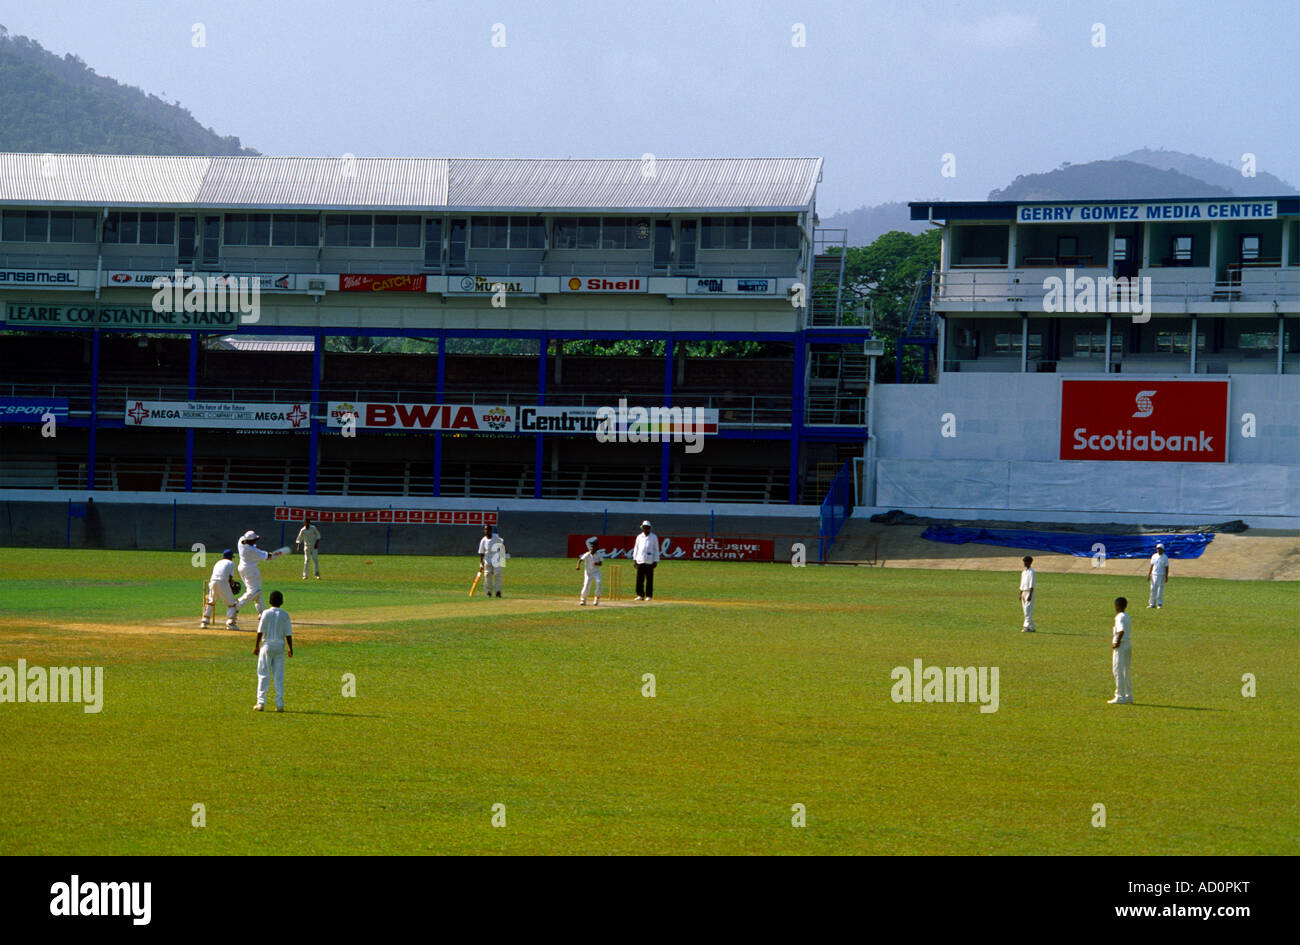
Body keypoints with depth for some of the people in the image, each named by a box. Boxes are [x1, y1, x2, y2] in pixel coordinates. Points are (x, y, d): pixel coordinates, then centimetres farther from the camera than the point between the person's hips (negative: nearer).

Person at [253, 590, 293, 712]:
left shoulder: (266, 613, -5)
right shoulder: (285, 615, 0)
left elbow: (260, 631, -5)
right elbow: (288, 633, 0)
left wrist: (256, 645, 3)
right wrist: (290, 648, 8)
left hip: (267, 645, -2)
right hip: (279, 647, 2)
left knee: (263, 675, 3)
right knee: (279, 676, 5)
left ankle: (261, 702, -3)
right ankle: (280, 704, 3)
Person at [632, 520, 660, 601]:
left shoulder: (654, 537, 4)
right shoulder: (639, 537, 12)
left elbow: (656, 549, 3)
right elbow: (636, 548, 14)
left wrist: (655, 561, -3)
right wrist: (634, 559, 7)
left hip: (649, 561, -3)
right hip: (640, 560, 3)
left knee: (649, 579, -2)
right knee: (639, 579, -1)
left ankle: (649, 595, 3)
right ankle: (640, 595, 4)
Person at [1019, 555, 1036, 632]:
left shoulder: (1031, 572, -9)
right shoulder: (1023, 572, 18)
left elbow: (1031, 584, -16)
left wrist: (1030, 595, -22)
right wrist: (1020, 594, 19)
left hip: (1029, 592, -9)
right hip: (1023, 592, 9)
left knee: (1028, 610, -13)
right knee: (1026, 611, 8)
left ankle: (1027, 626, -17)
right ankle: (1032, 627, 13)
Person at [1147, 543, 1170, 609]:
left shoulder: (1165, 557, -3)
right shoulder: (1154, 556, 8)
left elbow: (1166, 567, -4)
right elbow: (1151, 565, 11)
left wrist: (1166, 576, -10)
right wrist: (1149, 574, 6)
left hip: (1161, 575, -4)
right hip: (1154, 575, 4)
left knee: (1160, 589, -3)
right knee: (1153, 589, 5)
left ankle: (1159, 604, 4)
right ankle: (1152, 604, 12)